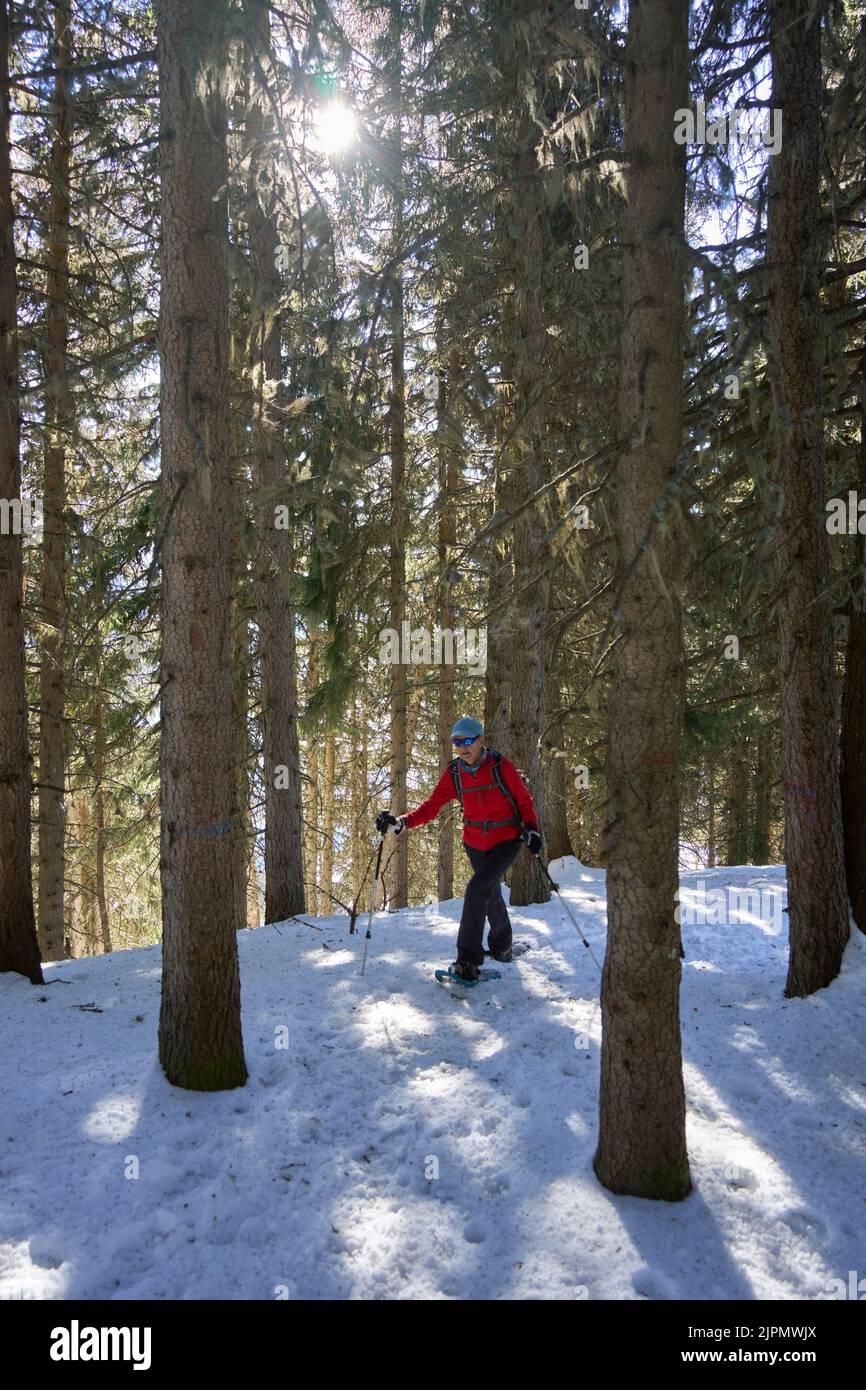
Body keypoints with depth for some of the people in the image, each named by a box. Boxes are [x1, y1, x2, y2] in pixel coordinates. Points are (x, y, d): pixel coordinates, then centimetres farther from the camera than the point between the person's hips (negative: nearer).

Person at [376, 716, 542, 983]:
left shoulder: (500, 766, -19)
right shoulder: (453, 774, -9)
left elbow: (524, 799, -7)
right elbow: (430, 807, -12)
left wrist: (532, 830, -18)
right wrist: (401, 822, -26)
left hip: (506, 841, -5)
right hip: (475, 843, 5)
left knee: (477, 889, -22)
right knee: (491, 894, 22)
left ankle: (468, 960, -15)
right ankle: (502, 945, 48)